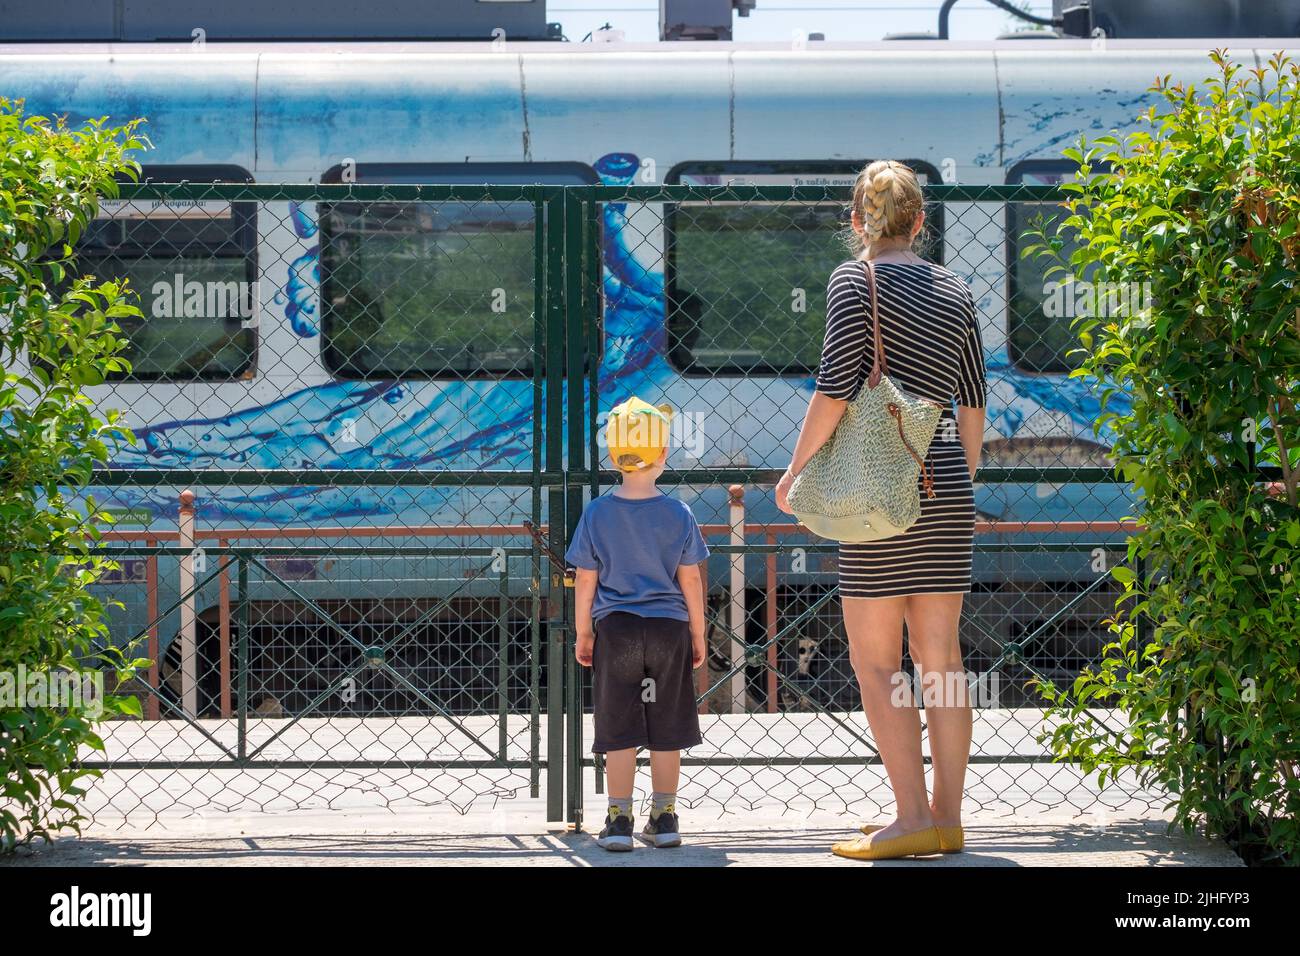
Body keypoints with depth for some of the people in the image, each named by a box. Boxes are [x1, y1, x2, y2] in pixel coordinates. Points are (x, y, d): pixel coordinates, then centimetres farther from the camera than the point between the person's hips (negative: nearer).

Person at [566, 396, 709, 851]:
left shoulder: (597, 514, -4)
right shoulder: (678, 515, -4)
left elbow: (585, 581, -1)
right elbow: (691, 579, 0)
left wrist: (583, 633, 8)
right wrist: (698, 634, 9)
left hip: (615, 629, 0)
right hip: (669, 628, 0)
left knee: (619, 731, 3)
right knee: (666, 730, 8)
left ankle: (619, 820, 1)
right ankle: (664, 819, 12)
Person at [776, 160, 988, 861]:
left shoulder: (856, 280, -6)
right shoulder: (955, 293, 12)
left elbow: (835, 387, -14)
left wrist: (796, 468, -5)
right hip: (946, 488, 6)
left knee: (874, 661, -2)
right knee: (939, 655, 8)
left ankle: (912, 818, -8)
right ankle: (947, 816, 8)